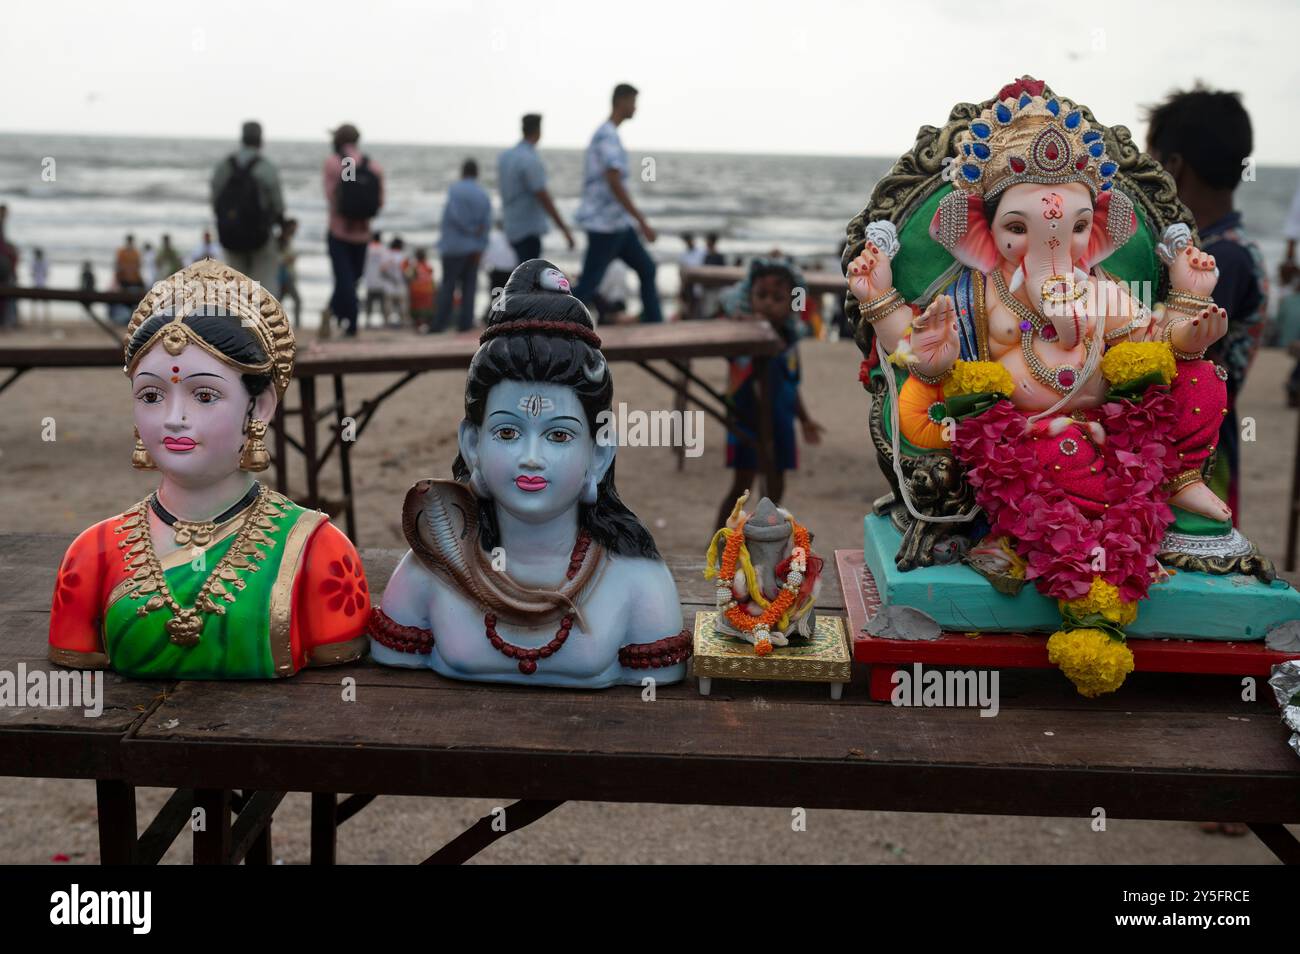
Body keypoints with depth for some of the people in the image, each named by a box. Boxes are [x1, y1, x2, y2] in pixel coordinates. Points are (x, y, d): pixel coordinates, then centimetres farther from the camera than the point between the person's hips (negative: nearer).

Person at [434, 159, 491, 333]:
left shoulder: (455, 189, -7)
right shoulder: (484, 195, 7)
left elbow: (453, 215, -17)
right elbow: (486, 222, -1)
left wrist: (468, 230, -2)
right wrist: (480, 247, -5)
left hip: (454, 245, -4)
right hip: (474, 248, 4)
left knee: (448, 285, 1)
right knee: (469, 286, 8)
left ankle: (440, 323, 0)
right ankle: (465, 323, 5)